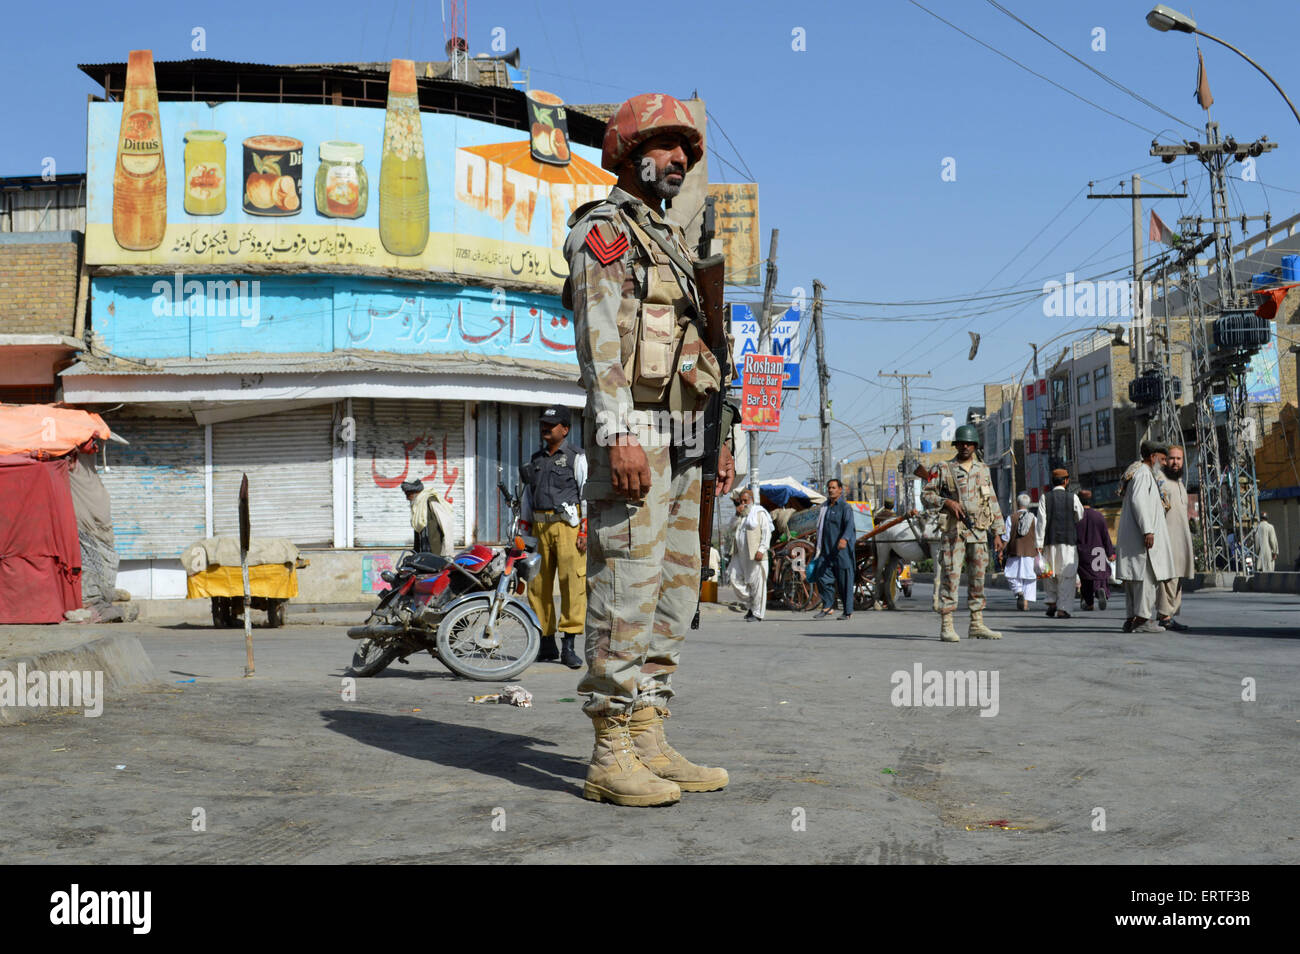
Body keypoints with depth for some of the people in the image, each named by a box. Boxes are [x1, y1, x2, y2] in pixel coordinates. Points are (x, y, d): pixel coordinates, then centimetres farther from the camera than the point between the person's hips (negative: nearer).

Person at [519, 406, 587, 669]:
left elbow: (588, 494, -2)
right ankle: (546, 644, 11)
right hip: (540, 527, 5)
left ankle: (568, 645, -12)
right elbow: (527, 496, 23)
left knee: (572, 583, -12)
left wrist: (585, 531, -10)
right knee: (538, 585, 3)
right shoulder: (535, 459, 19)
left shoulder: (577, 458, 3)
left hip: (568, 526, -5)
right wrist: (524, 531, 16)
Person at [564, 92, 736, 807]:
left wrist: (718, 437, 20)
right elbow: (600, 340, -15)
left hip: (683, 438, 10)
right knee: (628, 587, -11)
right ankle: (612, 757, -8)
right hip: (634, 432, -9)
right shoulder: (603, 230, -2)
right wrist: (619, 434, -25)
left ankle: (648, 742, 11)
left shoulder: (672, 243, 26)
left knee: (675, 588, 7)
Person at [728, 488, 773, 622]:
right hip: (740, 555, 7)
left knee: (756, 583, -5)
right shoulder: (740, 514, 20)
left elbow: (766, 532, -7)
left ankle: (757, 613, 1)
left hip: (755, 555, -7)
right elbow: (733, 530, 11)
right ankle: (750, 604, 13)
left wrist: (761, 550, -17)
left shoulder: (759, 513, 0)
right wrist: (737, 515, -1)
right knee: (735, 578, -2)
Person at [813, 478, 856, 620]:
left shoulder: (845, 507, -5)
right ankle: (828, 607, 8)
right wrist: (819, 548, 26)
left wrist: (844, 539, -40)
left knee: (844, 581, -2)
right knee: (823, 577, -3)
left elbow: (849, 525, -21)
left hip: (841, 550, -6)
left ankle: (848, 612, 5)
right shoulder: (825, 507, 17)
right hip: (826, 551, 6)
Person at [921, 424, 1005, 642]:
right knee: (950, 576, -7)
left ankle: (977, 625, 13)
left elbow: (993, 502, 15)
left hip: (979, 532, 4)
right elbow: (926, 495, 3)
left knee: (978, 577, 6)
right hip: (953, 531, -4)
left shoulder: (984, 470, 14)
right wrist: (947, 502, -14)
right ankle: (946, 626, -5)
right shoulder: (944, 469, 2)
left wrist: (997, 533, 9)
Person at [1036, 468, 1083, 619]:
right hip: (1068, 540, -2)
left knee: (1051, 574, 14)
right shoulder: (1073, 497, -1)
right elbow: (1080, 517, 10)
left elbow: (1041, 521, -4)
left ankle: (1051, 604, 19)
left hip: (1050, 540, 2)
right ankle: (1061, 609, -4)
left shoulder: (1045, 498, 1)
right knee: (1066, 575, 1)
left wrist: (1040, 544, -3)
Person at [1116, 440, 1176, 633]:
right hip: (1140, 533, -11)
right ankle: (1142, 619, -12)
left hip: (1131, 535, 11)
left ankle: (1132, 618, 10)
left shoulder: (1136, 472, 22)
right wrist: (1147, 530, -24)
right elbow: (1138, 500, -21)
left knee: (1134, 577, 9)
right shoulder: (1143, 473, -10)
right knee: (1148, 575, -10)